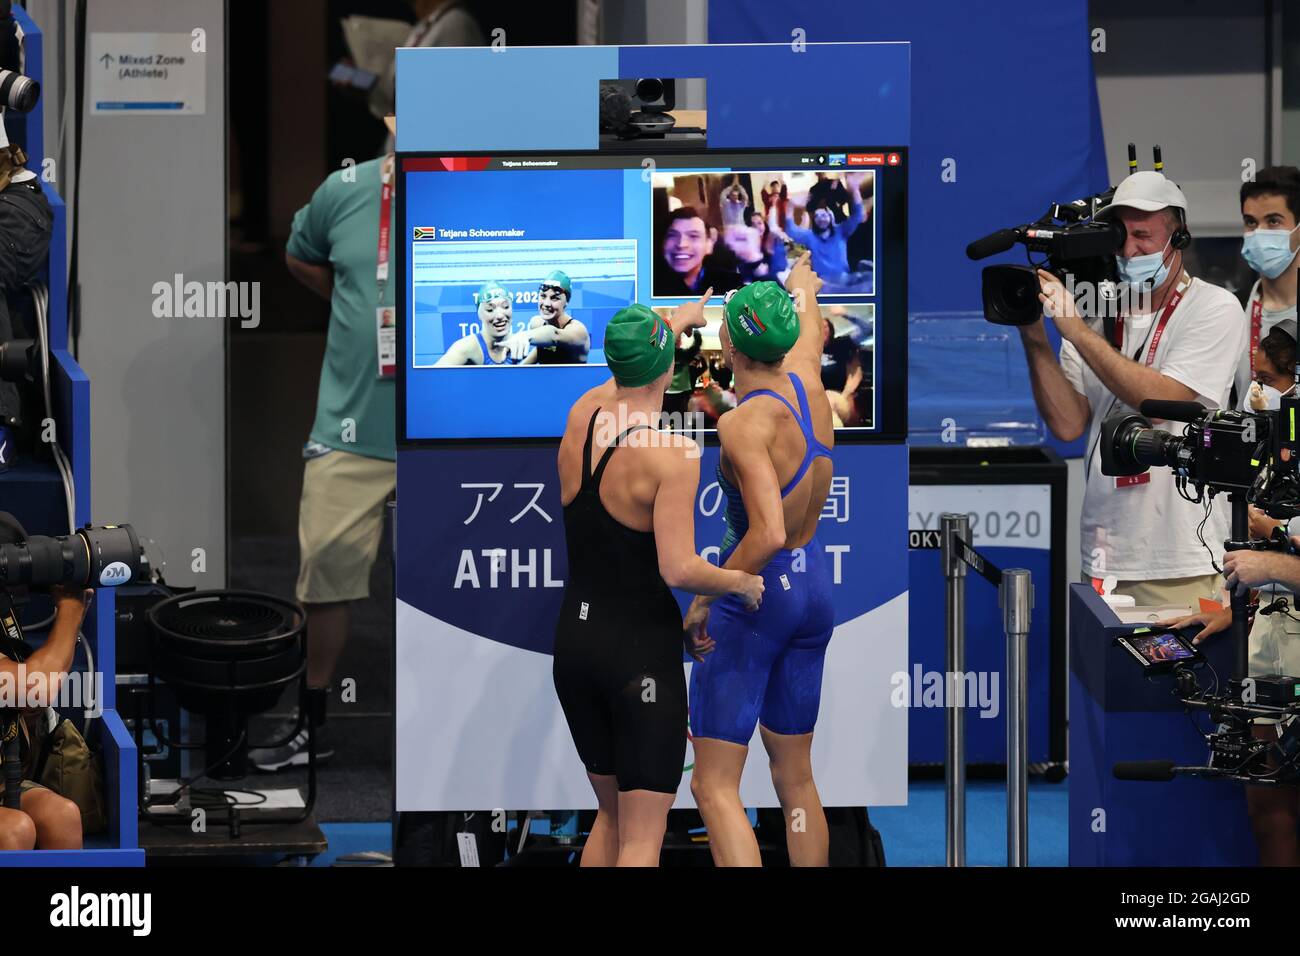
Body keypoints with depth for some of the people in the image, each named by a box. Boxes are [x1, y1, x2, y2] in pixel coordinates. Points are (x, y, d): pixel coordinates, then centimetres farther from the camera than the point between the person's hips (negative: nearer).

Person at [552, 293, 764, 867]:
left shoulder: (583, 417, 1)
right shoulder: (673, 454, -17)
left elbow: (625, 376, 25)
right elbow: (678, 569, -24)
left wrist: (678, 321, 43)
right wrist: (741, 582, -4)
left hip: (575, 640, 7)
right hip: (641, 647, -7)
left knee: (611, 815, 22)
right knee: (642, 836, -3)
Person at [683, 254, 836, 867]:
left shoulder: (745, 423, -21)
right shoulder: (807, 384, -1)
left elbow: (768, 534, -29)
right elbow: (809, 329, 25)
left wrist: (707, 598, -17)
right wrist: (804, 286, 47)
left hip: (755, 591, -8)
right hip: (814, 588, 8)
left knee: (714, 785, -6)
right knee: (795, 778, 17)